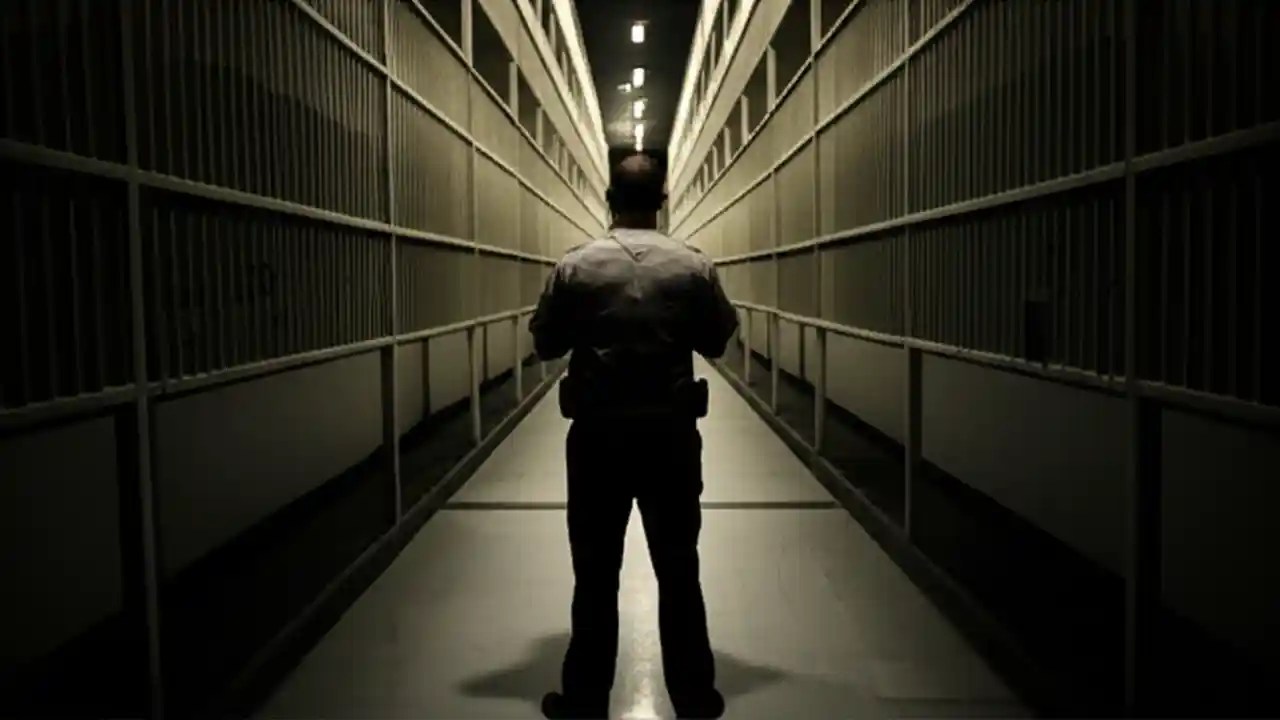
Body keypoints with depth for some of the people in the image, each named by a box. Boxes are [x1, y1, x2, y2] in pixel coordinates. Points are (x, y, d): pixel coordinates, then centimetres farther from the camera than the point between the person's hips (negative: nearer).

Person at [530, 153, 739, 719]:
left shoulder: (575, 266, -6)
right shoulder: (695, 266, -5)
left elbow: (545, 344, 2)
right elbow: (717, 341, 7)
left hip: (597, 435, 0)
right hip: (672, 434, 1)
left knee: (595, 574, 10)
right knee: (679, 572, 11)